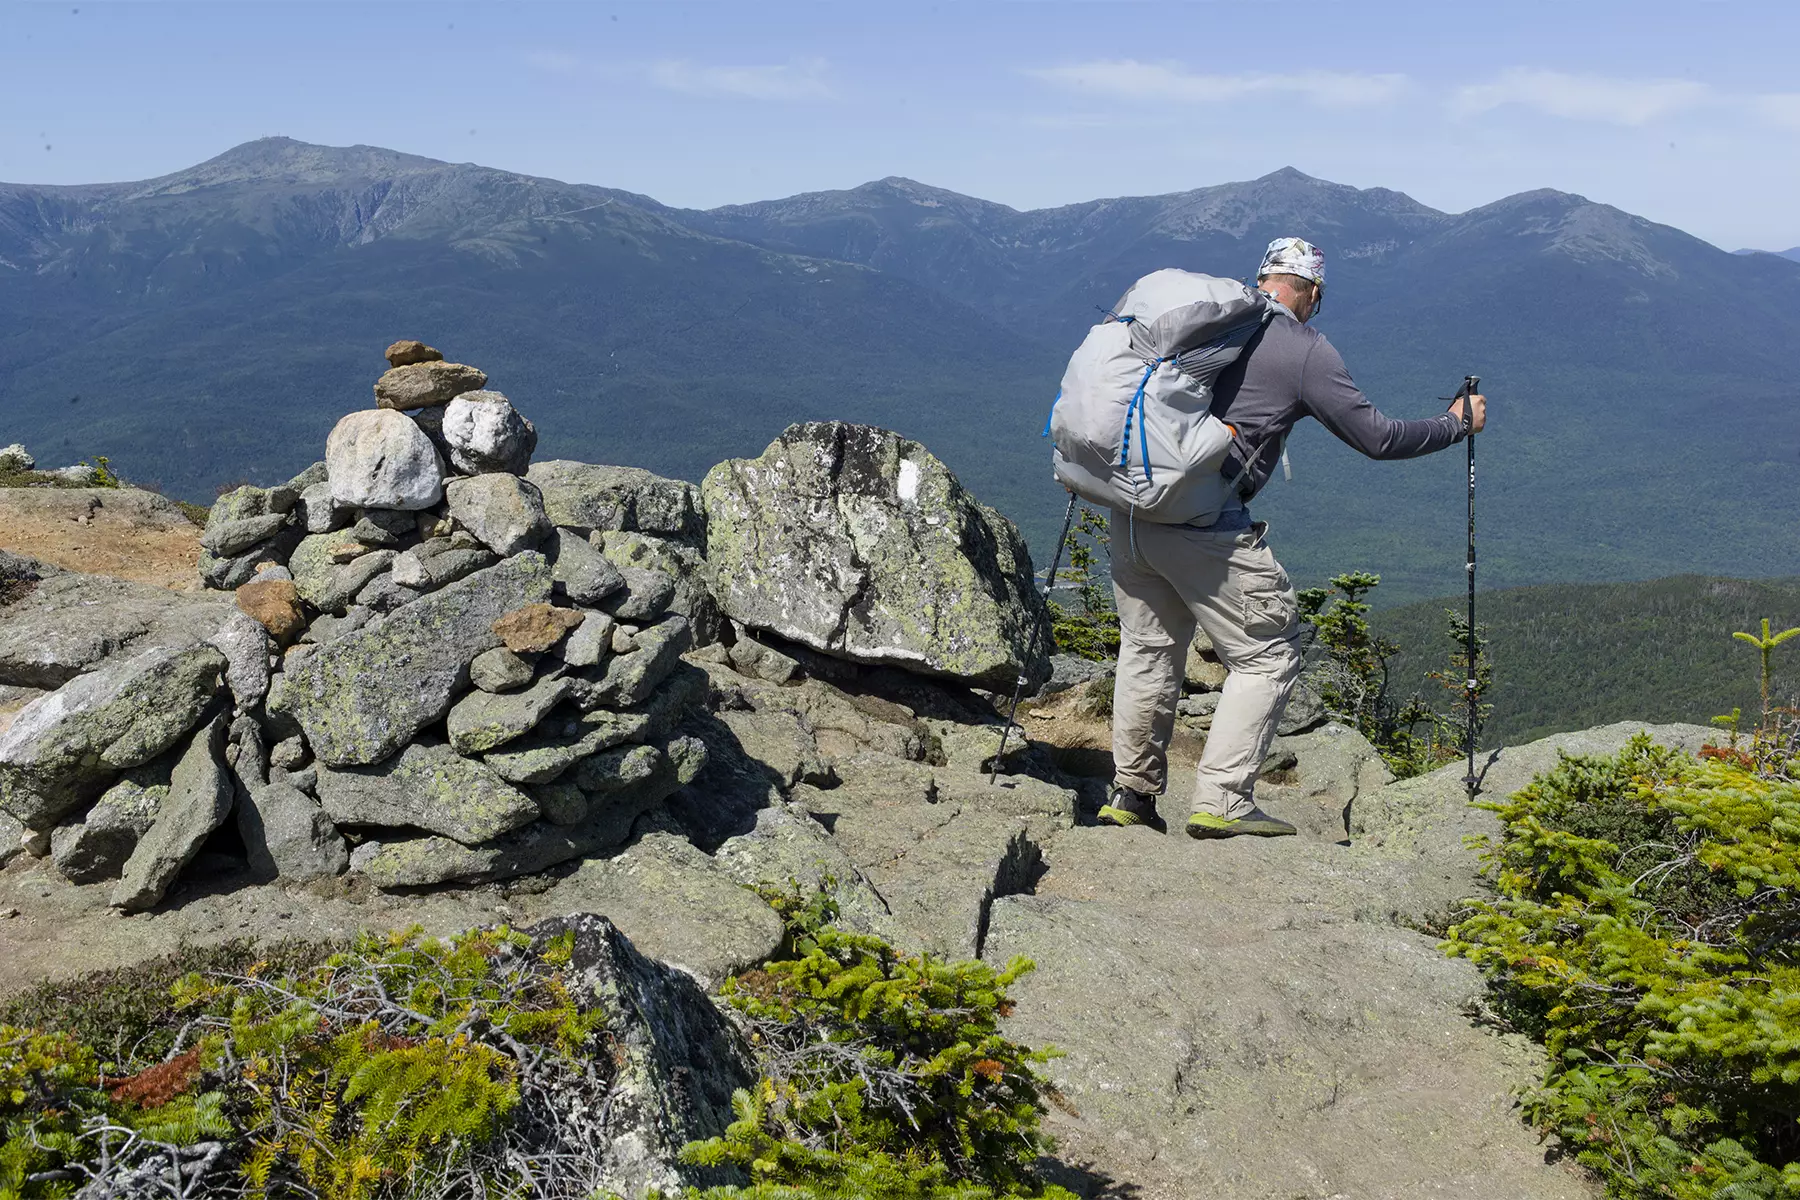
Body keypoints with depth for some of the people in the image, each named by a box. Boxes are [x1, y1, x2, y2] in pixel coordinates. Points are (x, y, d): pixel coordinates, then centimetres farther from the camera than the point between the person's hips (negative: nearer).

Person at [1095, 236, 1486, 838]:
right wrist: (1456, 424, 16)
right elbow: (1377, 438, 1)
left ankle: (1130, 792, 23)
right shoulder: (1306, 351, -2)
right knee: (1268, 655, 7)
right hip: (1205, 525, -6)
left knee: (1148, 647, 20)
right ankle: (1222, 800, 2)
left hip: (1130, 510, 7)